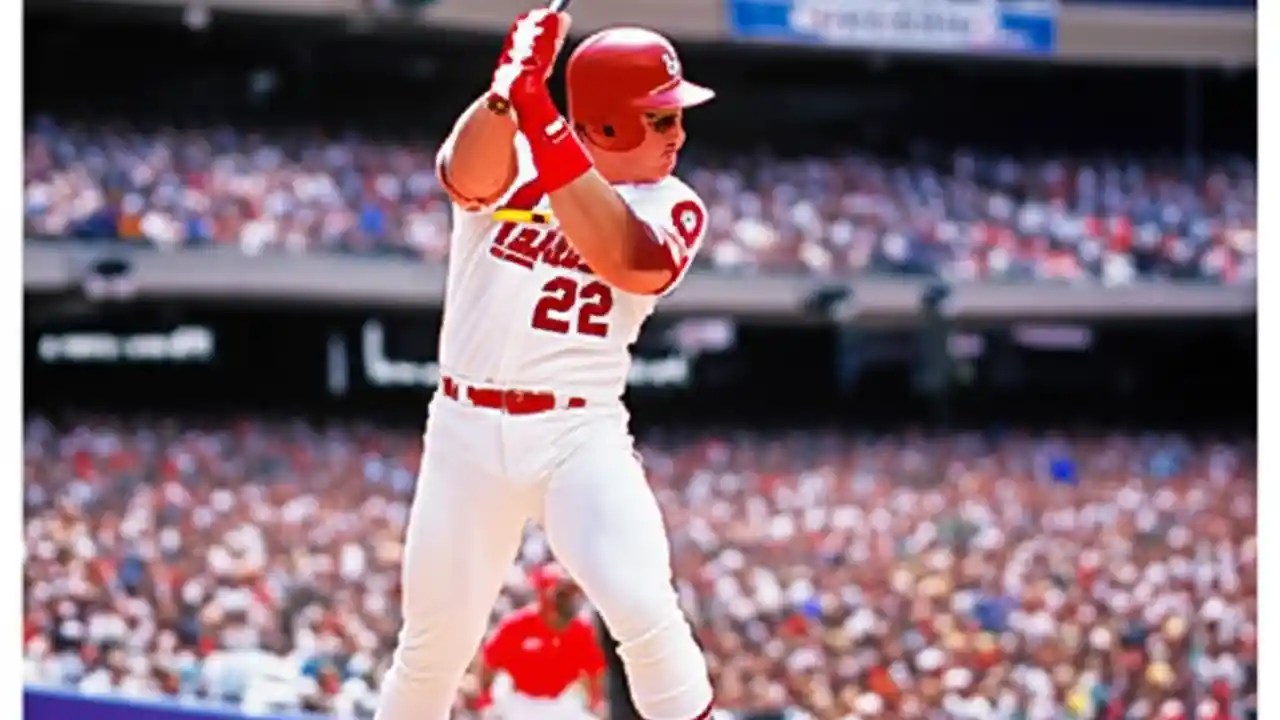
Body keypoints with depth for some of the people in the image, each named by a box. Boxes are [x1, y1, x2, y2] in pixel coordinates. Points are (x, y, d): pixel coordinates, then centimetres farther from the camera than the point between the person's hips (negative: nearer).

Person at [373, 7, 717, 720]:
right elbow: (469, 174, -27)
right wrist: (510, 91, -48)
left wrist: (543, 124, -32)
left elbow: (624, 258, -24)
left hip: (582, 439, 0)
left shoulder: (673, 209, -2)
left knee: (645, 612, -21)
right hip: (468, 434, 1)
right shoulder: (507, 162, -3)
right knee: (434, 648, 9)